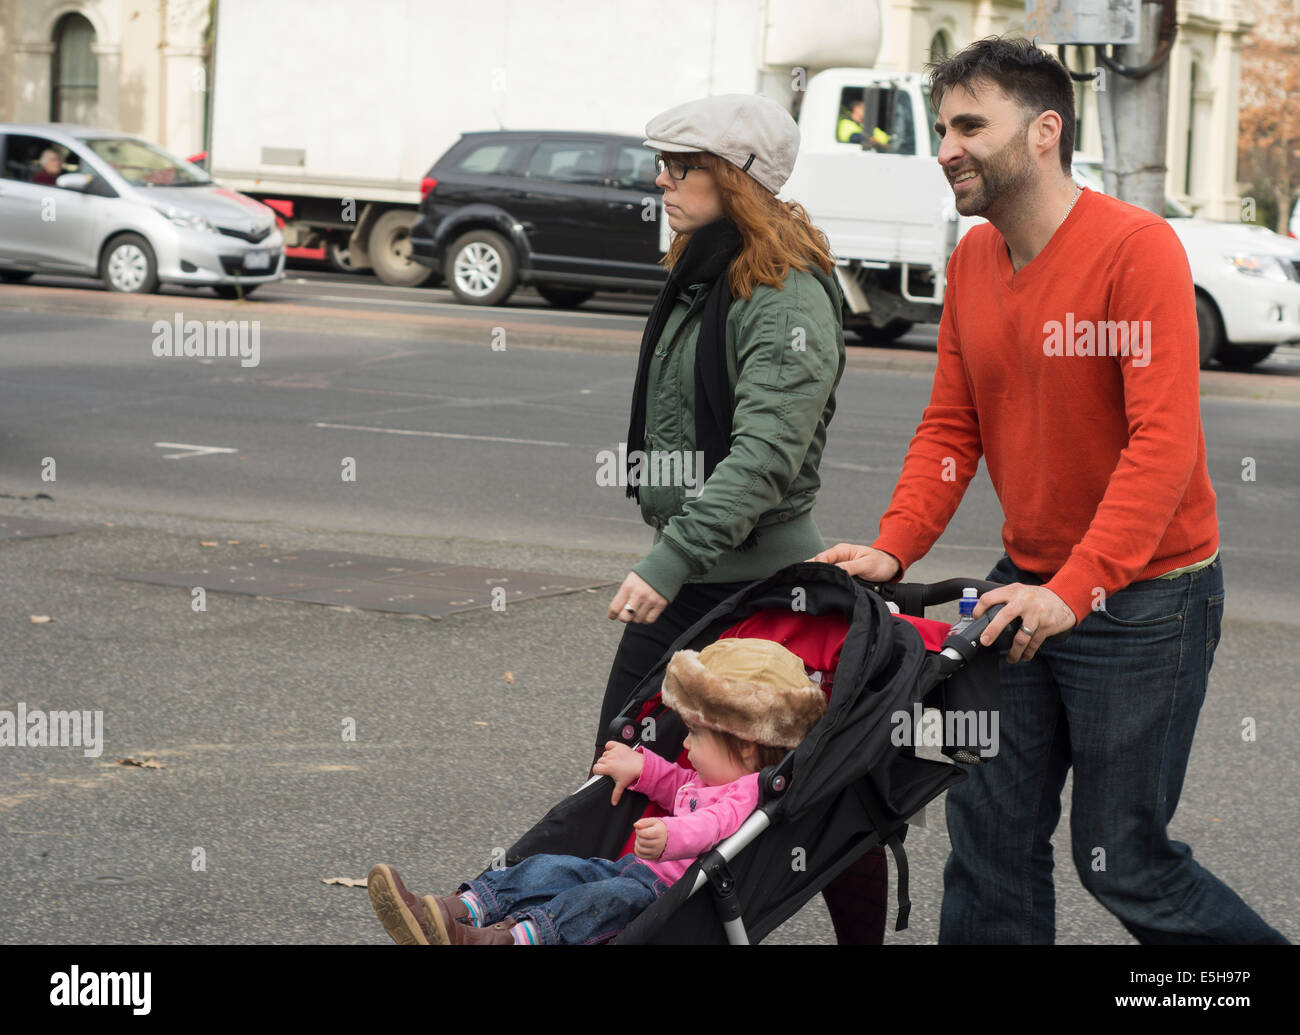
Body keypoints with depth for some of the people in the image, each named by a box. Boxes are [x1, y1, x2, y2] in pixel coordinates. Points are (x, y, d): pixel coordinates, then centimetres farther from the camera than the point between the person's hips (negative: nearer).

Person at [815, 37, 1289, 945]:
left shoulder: (1137, 247, -18)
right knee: (991, 830, 8)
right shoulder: (971, 262, 5)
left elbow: (1164, 443, -25)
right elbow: (950, 428, 9)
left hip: (1144, 595, -7)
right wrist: (893, 548, -7)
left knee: (1122, 858, 0)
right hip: (1026, 589, 7)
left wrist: (1076, 590, -32)